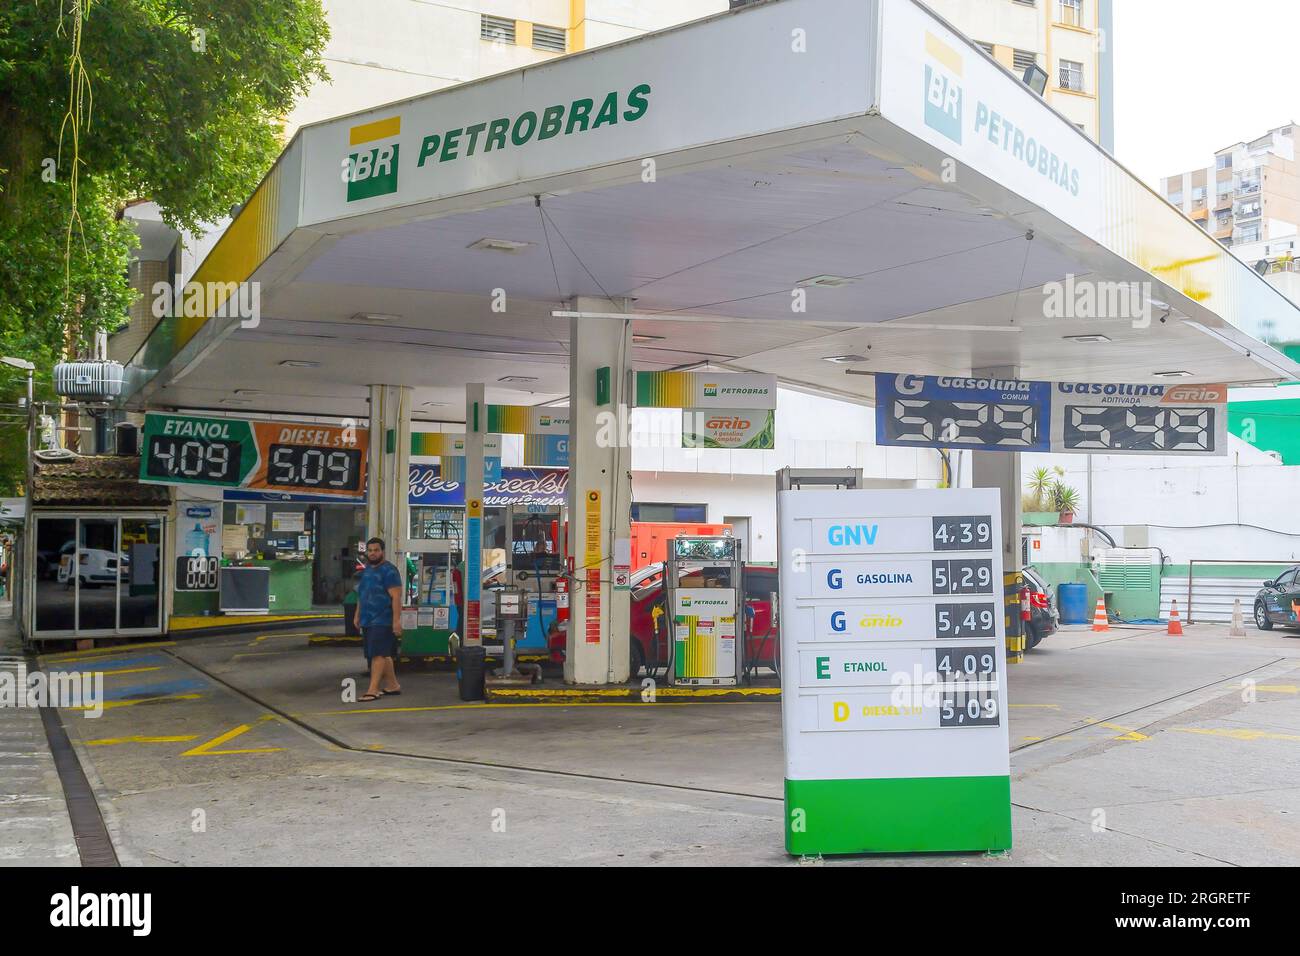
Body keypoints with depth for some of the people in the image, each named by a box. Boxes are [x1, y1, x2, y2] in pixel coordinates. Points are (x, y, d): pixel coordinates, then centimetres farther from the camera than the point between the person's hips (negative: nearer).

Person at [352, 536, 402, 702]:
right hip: (368, 620, 9)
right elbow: (361, 595, 25)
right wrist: (358, 615, 21)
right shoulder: (366, 570, 16)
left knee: (378, 654, -12)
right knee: (384, 654, 14)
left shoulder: (388, 570, -11)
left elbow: (396, 597, -16)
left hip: (382, 621, -9)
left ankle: (373, 690, -14)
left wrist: (397, 620, -22)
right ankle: (392, 685, 23)